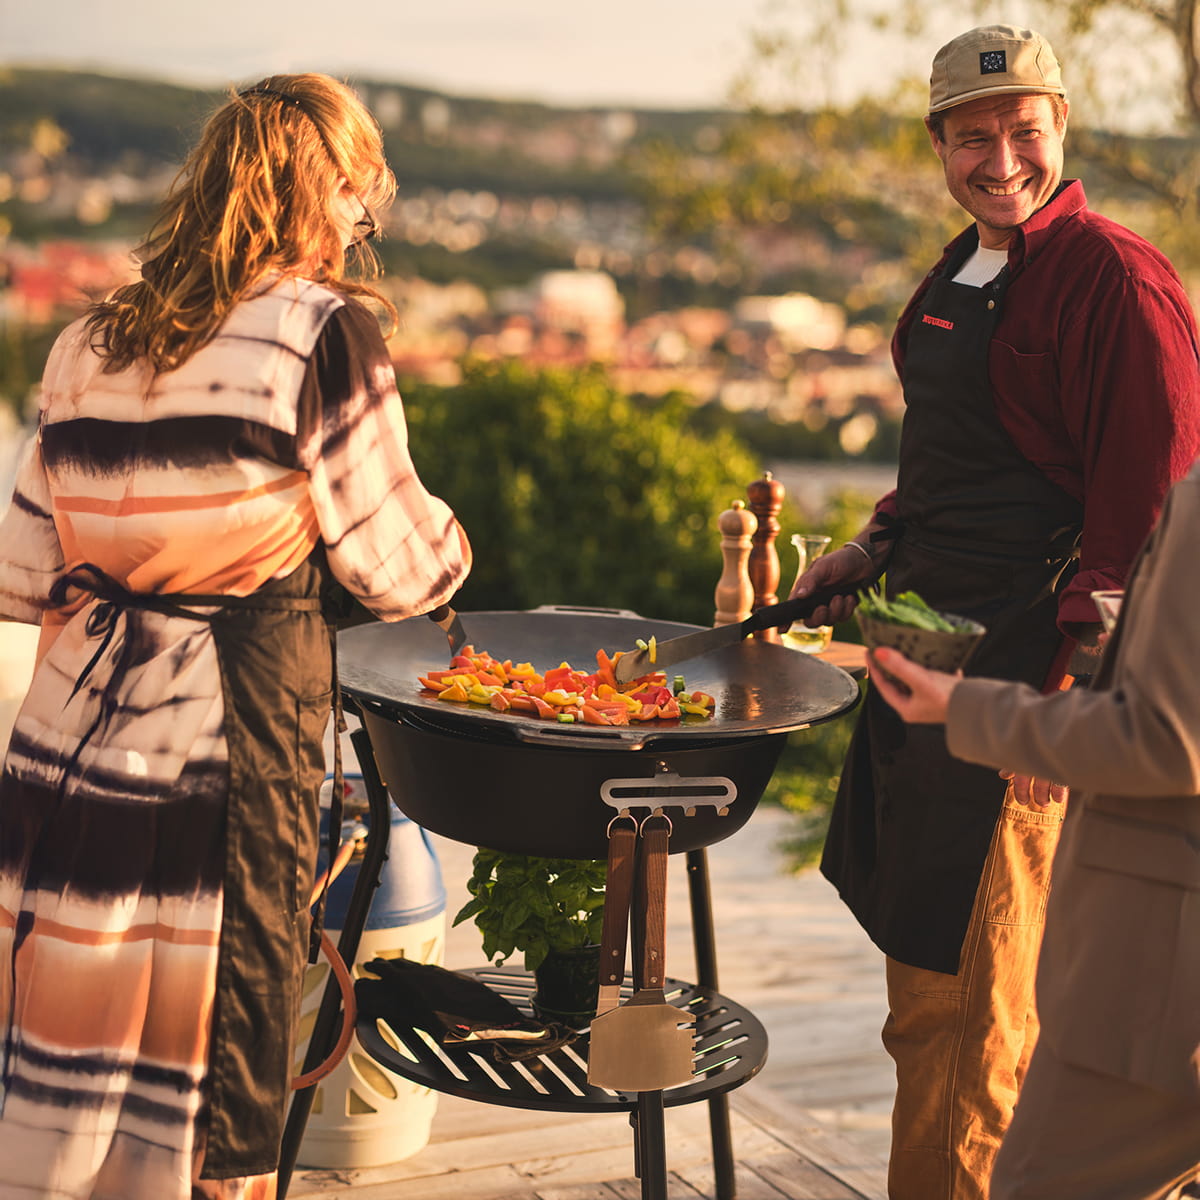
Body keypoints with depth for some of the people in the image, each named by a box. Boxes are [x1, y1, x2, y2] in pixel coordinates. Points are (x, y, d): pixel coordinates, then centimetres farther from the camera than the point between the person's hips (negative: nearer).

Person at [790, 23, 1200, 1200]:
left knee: (959, 1003, -3)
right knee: (924, 970, 18)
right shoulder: (961, 274, 16)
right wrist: (878, 545, 15)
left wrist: (1067, 688, -21)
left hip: (1022, 677, -9)